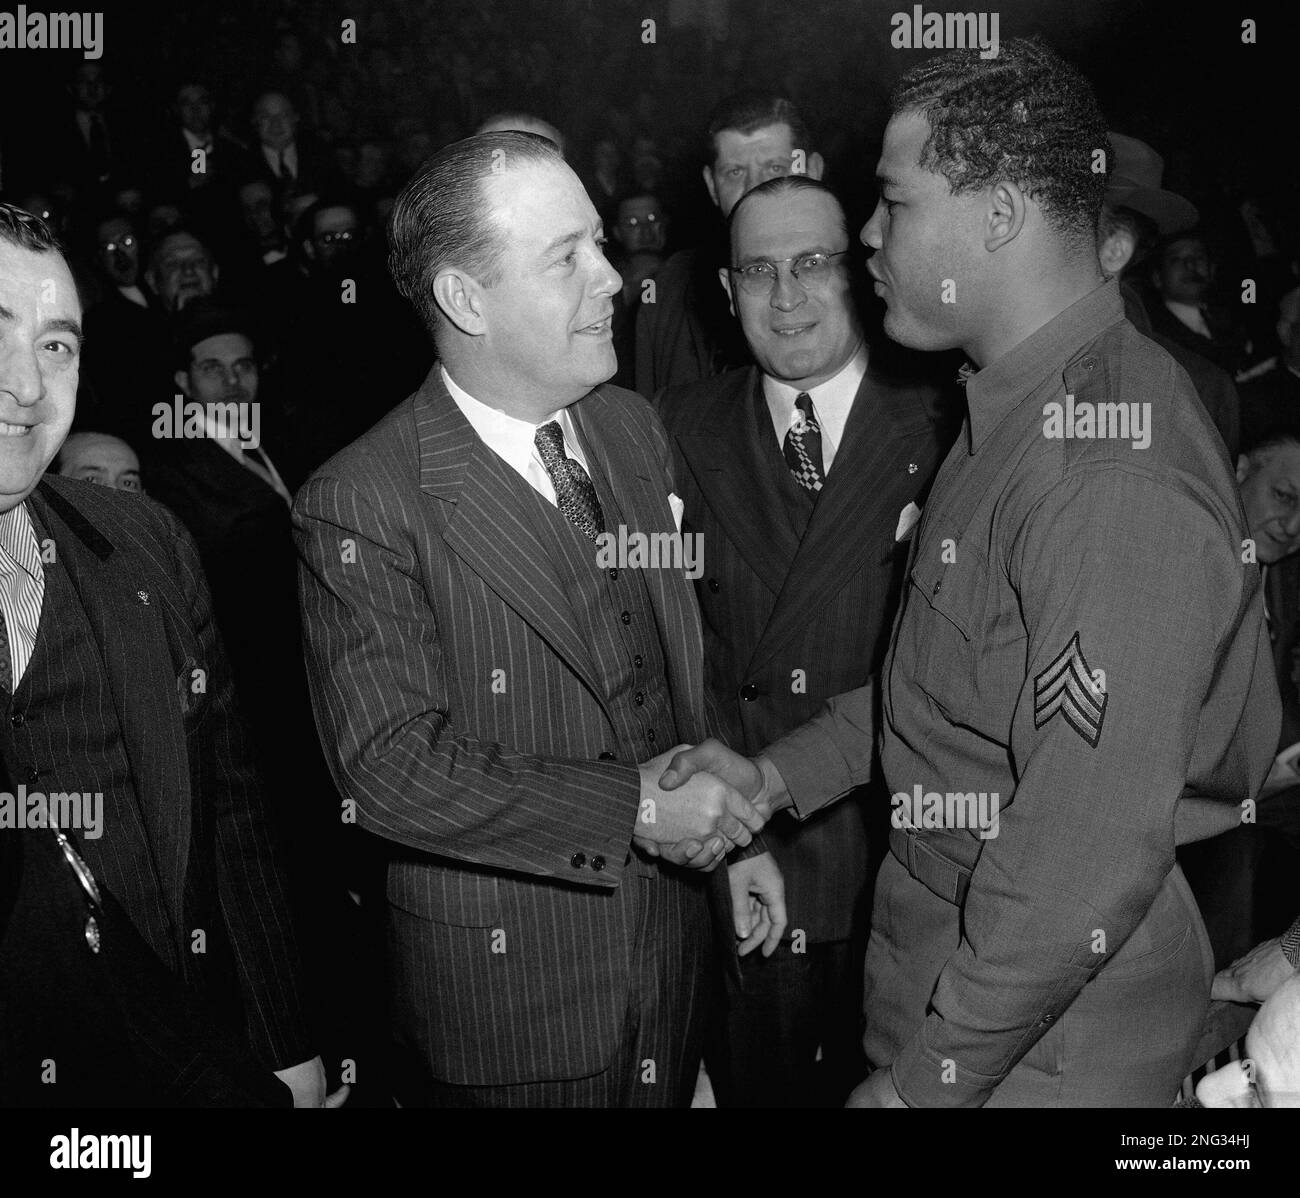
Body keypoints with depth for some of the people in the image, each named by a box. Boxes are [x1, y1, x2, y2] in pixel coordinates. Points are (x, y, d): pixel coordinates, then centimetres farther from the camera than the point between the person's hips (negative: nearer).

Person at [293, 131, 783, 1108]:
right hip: (507, 982, -6)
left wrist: (726, 831, 8)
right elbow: (391, 765, -23)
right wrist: (629, 808, -22)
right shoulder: (361, 506, -20)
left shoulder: (633, 427, 2)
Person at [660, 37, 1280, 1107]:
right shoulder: (1020, 411, 4)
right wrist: (781, 772, 5)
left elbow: (1092, 857, -29)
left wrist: (926, 1080, -21)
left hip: (1044, 1046, -9)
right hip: (944, 938, 9)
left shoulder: (1115, 479, -29)